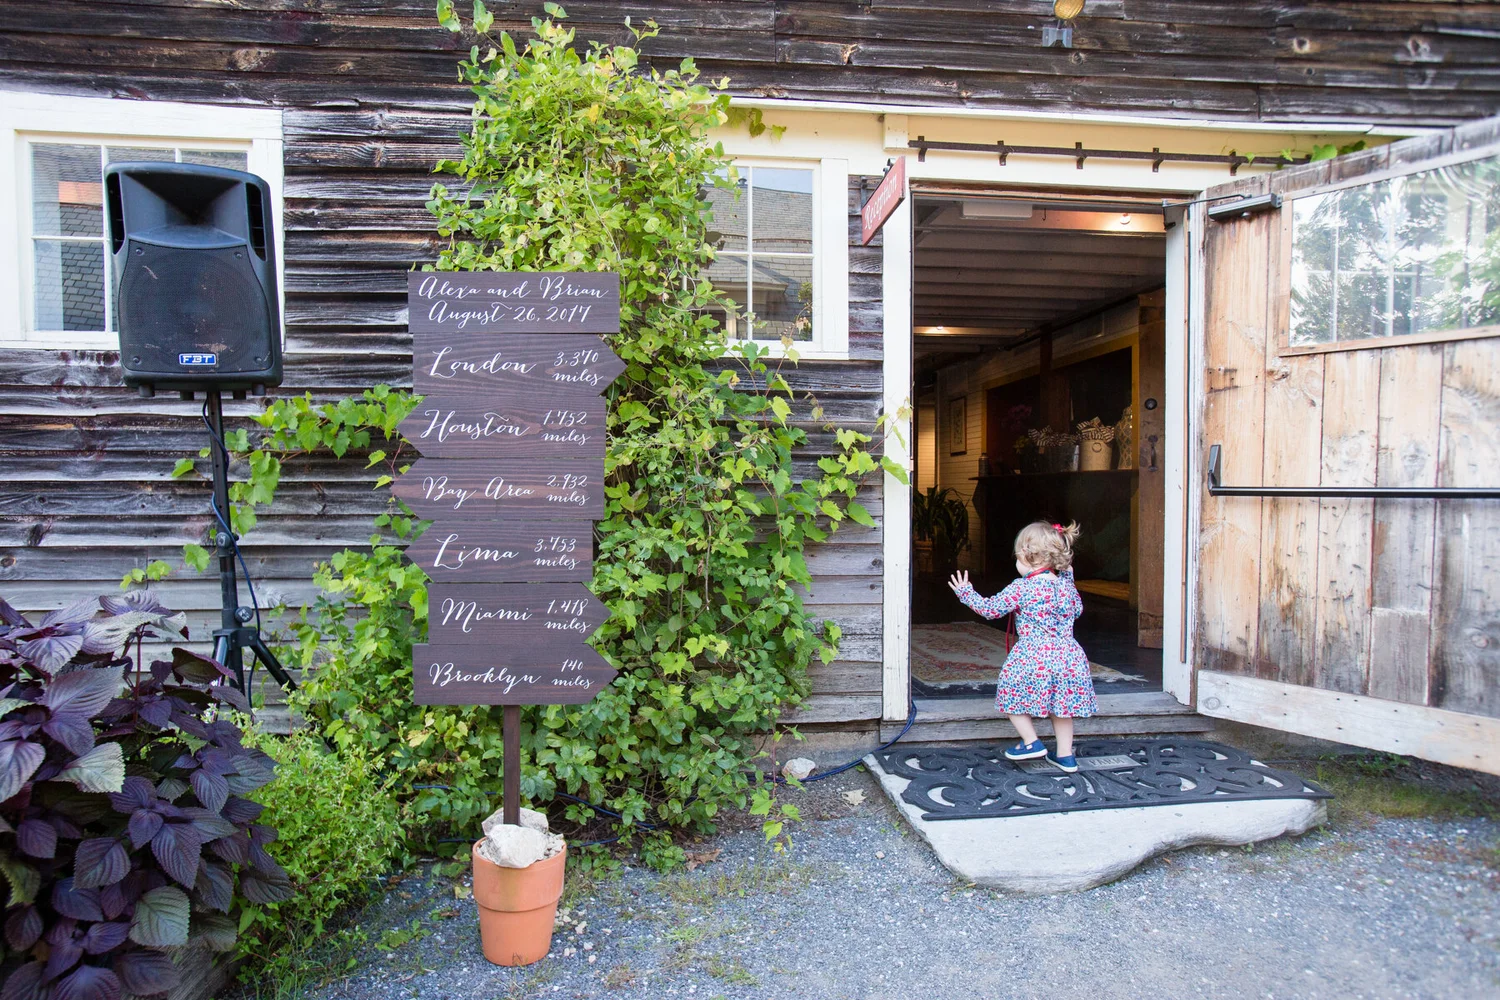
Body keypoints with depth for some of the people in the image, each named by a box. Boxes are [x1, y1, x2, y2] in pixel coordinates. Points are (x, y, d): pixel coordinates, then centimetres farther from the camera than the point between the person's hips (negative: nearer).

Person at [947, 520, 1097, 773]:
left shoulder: (1021, 588, -12)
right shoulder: (1065, 585, 5)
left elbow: (990, 608, -7)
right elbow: (1077, 609, 24)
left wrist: (966, 593, 8)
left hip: (1032, 657, -6)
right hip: (1066, 655, 6)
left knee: (1012, 696, 12)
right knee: (1060, 703, 18)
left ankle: (1031, 742, 12)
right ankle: (1065, 754, 22)